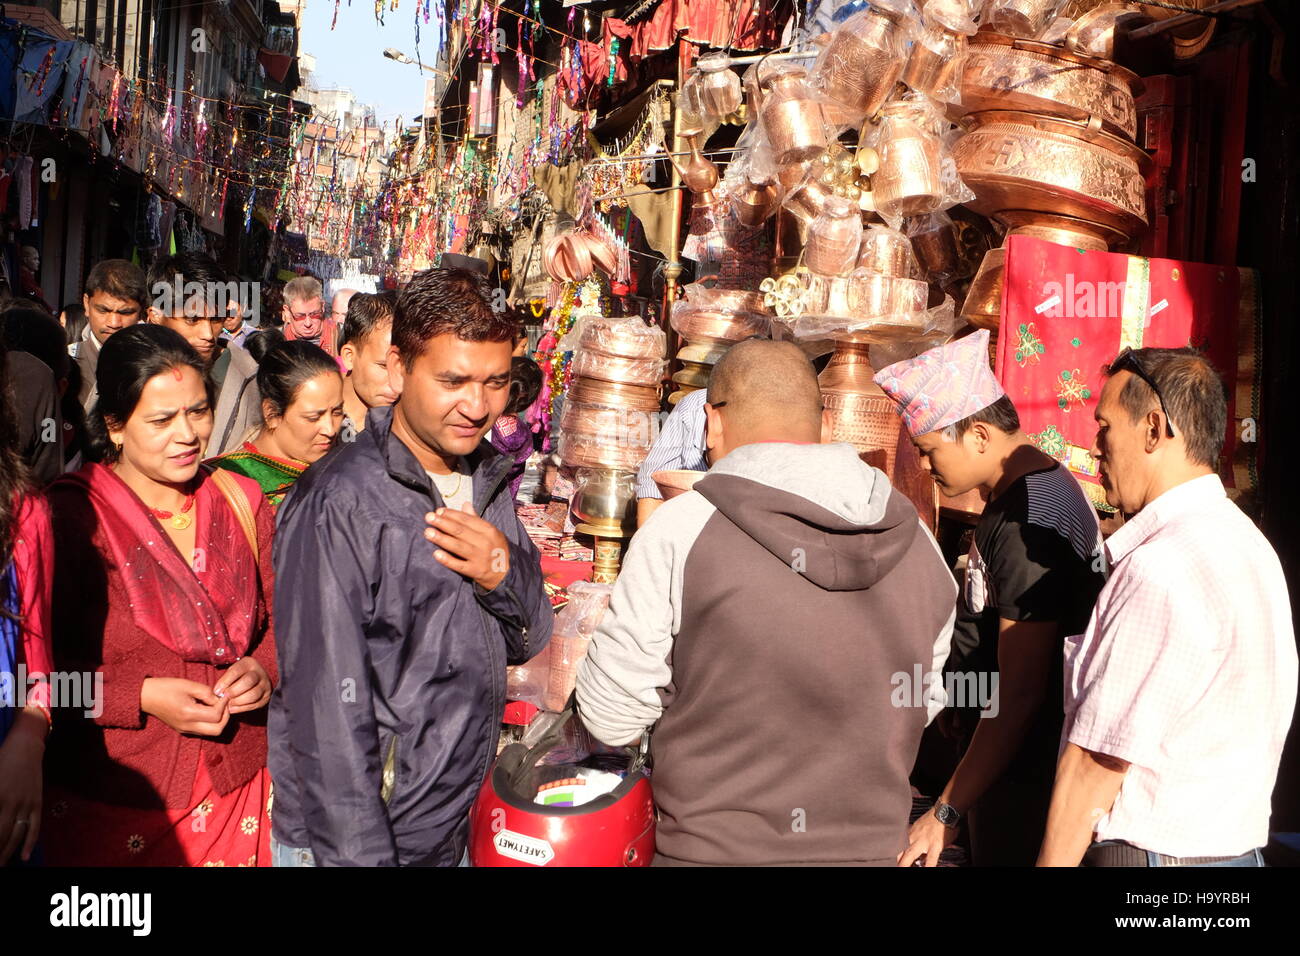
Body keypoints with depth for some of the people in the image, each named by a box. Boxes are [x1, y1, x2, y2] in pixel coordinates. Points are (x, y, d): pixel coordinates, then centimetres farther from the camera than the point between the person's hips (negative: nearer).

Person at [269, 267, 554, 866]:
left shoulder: (488, 480, 2)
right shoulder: (340, 505, -20)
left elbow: (526, 642, 5)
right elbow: (330, 717, -20)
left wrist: (507, 575, -14)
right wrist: (360, 855, -19)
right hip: (345, 840, -6)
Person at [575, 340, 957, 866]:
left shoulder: (683, 526, -16)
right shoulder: (919, 544, -2)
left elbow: (610, 714, -11)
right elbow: (921, 706, 8)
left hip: (714, 847, -4)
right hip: (869, 846, 4)